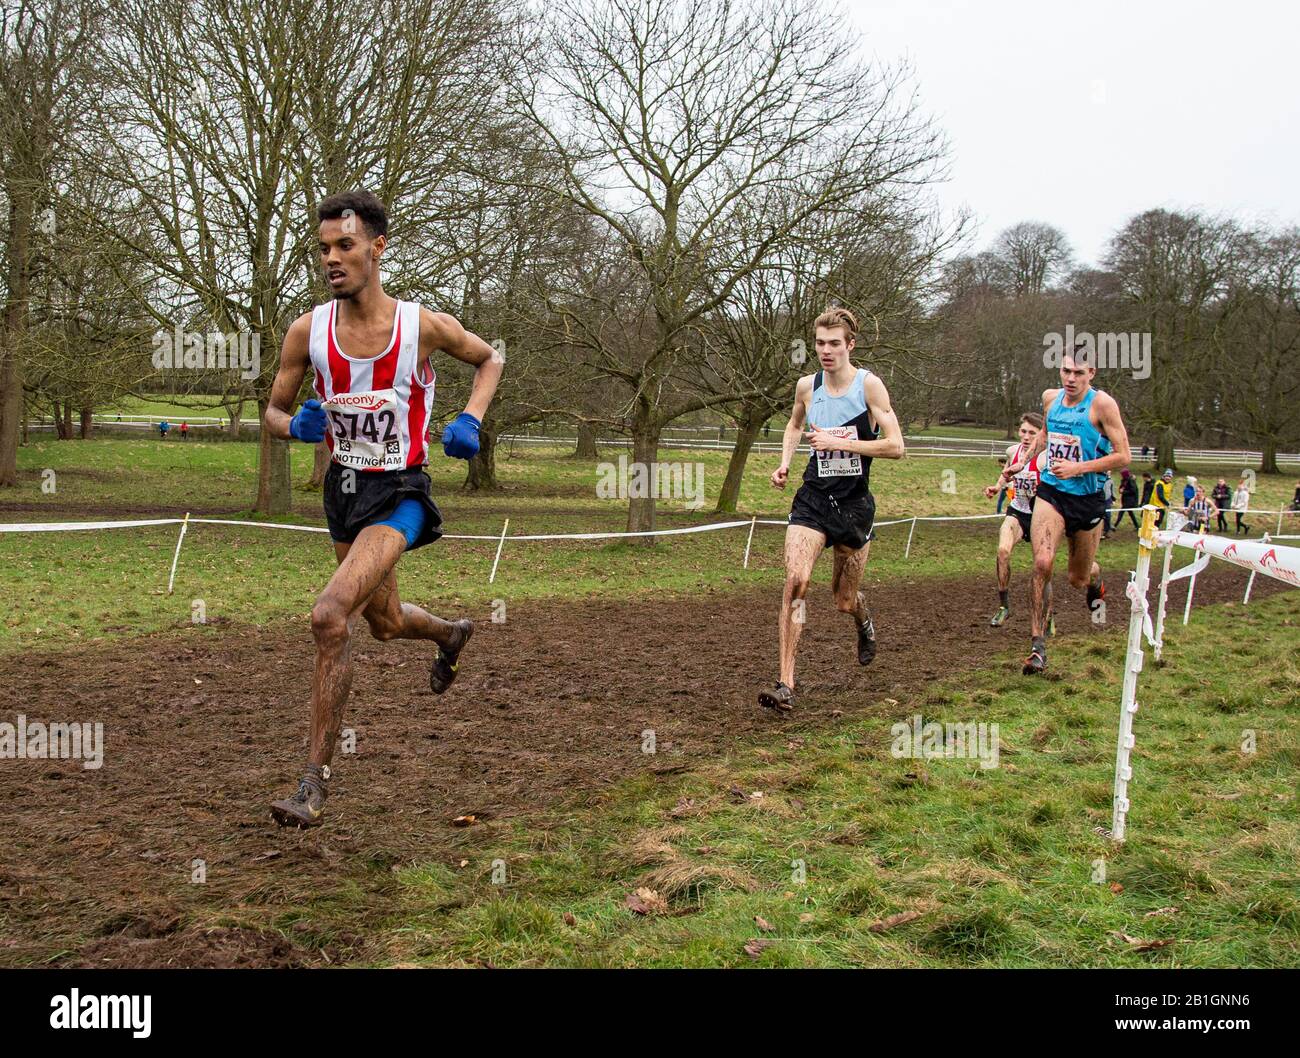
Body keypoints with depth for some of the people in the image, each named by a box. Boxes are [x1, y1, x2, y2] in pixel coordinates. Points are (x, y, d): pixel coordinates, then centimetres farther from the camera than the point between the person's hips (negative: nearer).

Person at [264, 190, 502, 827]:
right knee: (385, 623, 24)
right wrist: (298, 426, -19)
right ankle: (452, 635, 61)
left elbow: (488, 361, 6)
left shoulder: (424, 326, -15)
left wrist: (469, 420, -11)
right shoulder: (308, 331, -8)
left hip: (399, 494, -5)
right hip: (343, 487, 5)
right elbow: (273, 414, 4)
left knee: (330, 616, -24)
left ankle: (316, 780, -13)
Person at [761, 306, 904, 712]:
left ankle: (865, 625, 51)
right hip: (812, 499, 2)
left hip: (854, 504, -2)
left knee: (844, 601, 10)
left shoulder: (869, 385, -9)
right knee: (796, 581, -20)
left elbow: (895, 446, -13)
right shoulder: (806, 386, 3)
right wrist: (785, 463, 10)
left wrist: (841, 443, -20)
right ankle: (786, 686, -20)